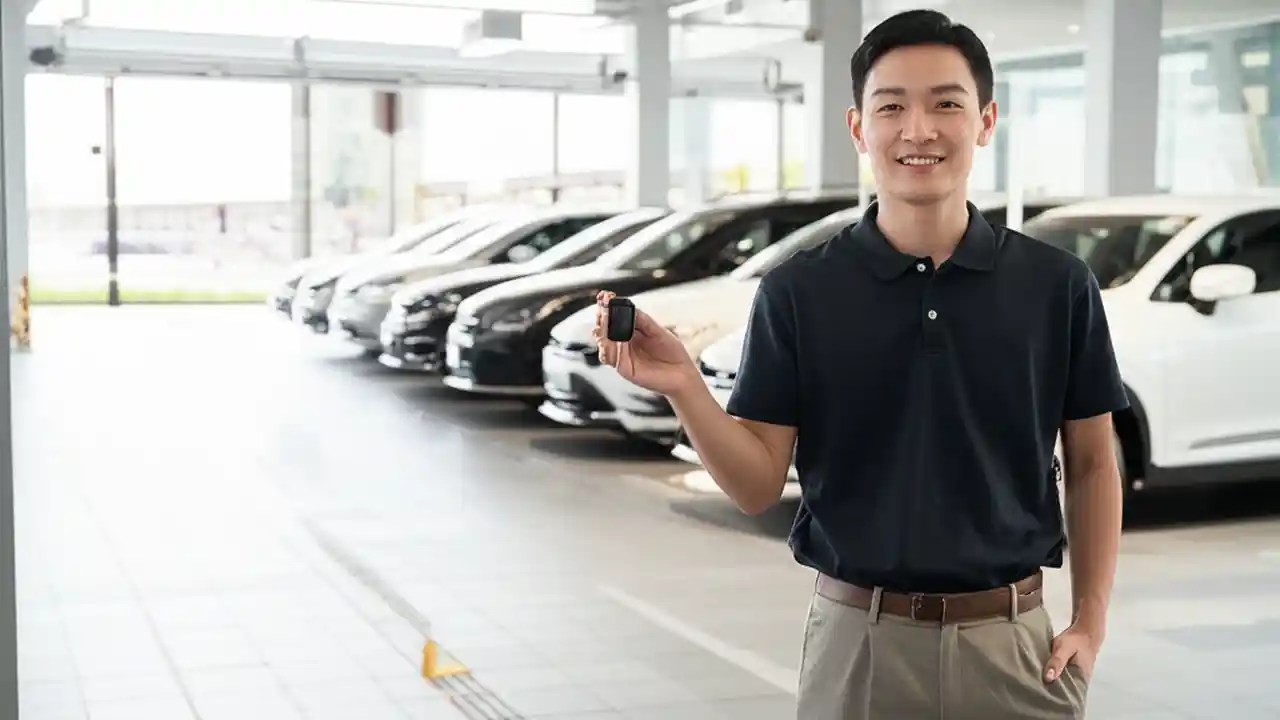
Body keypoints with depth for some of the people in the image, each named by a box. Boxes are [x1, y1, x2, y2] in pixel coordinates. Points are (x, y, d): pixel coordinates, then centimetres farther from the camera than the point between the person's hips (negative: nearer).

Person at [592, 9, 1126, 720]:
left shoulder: (1057, 284, -2)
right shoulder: (797, 291, -4)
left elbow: (1092, 464, 6)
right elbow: (759, 484, -4)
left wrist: (1091, 621, -1)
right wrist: (683, 386, -20)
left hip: (1014, 641, 1)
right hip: (858, 640, 0)